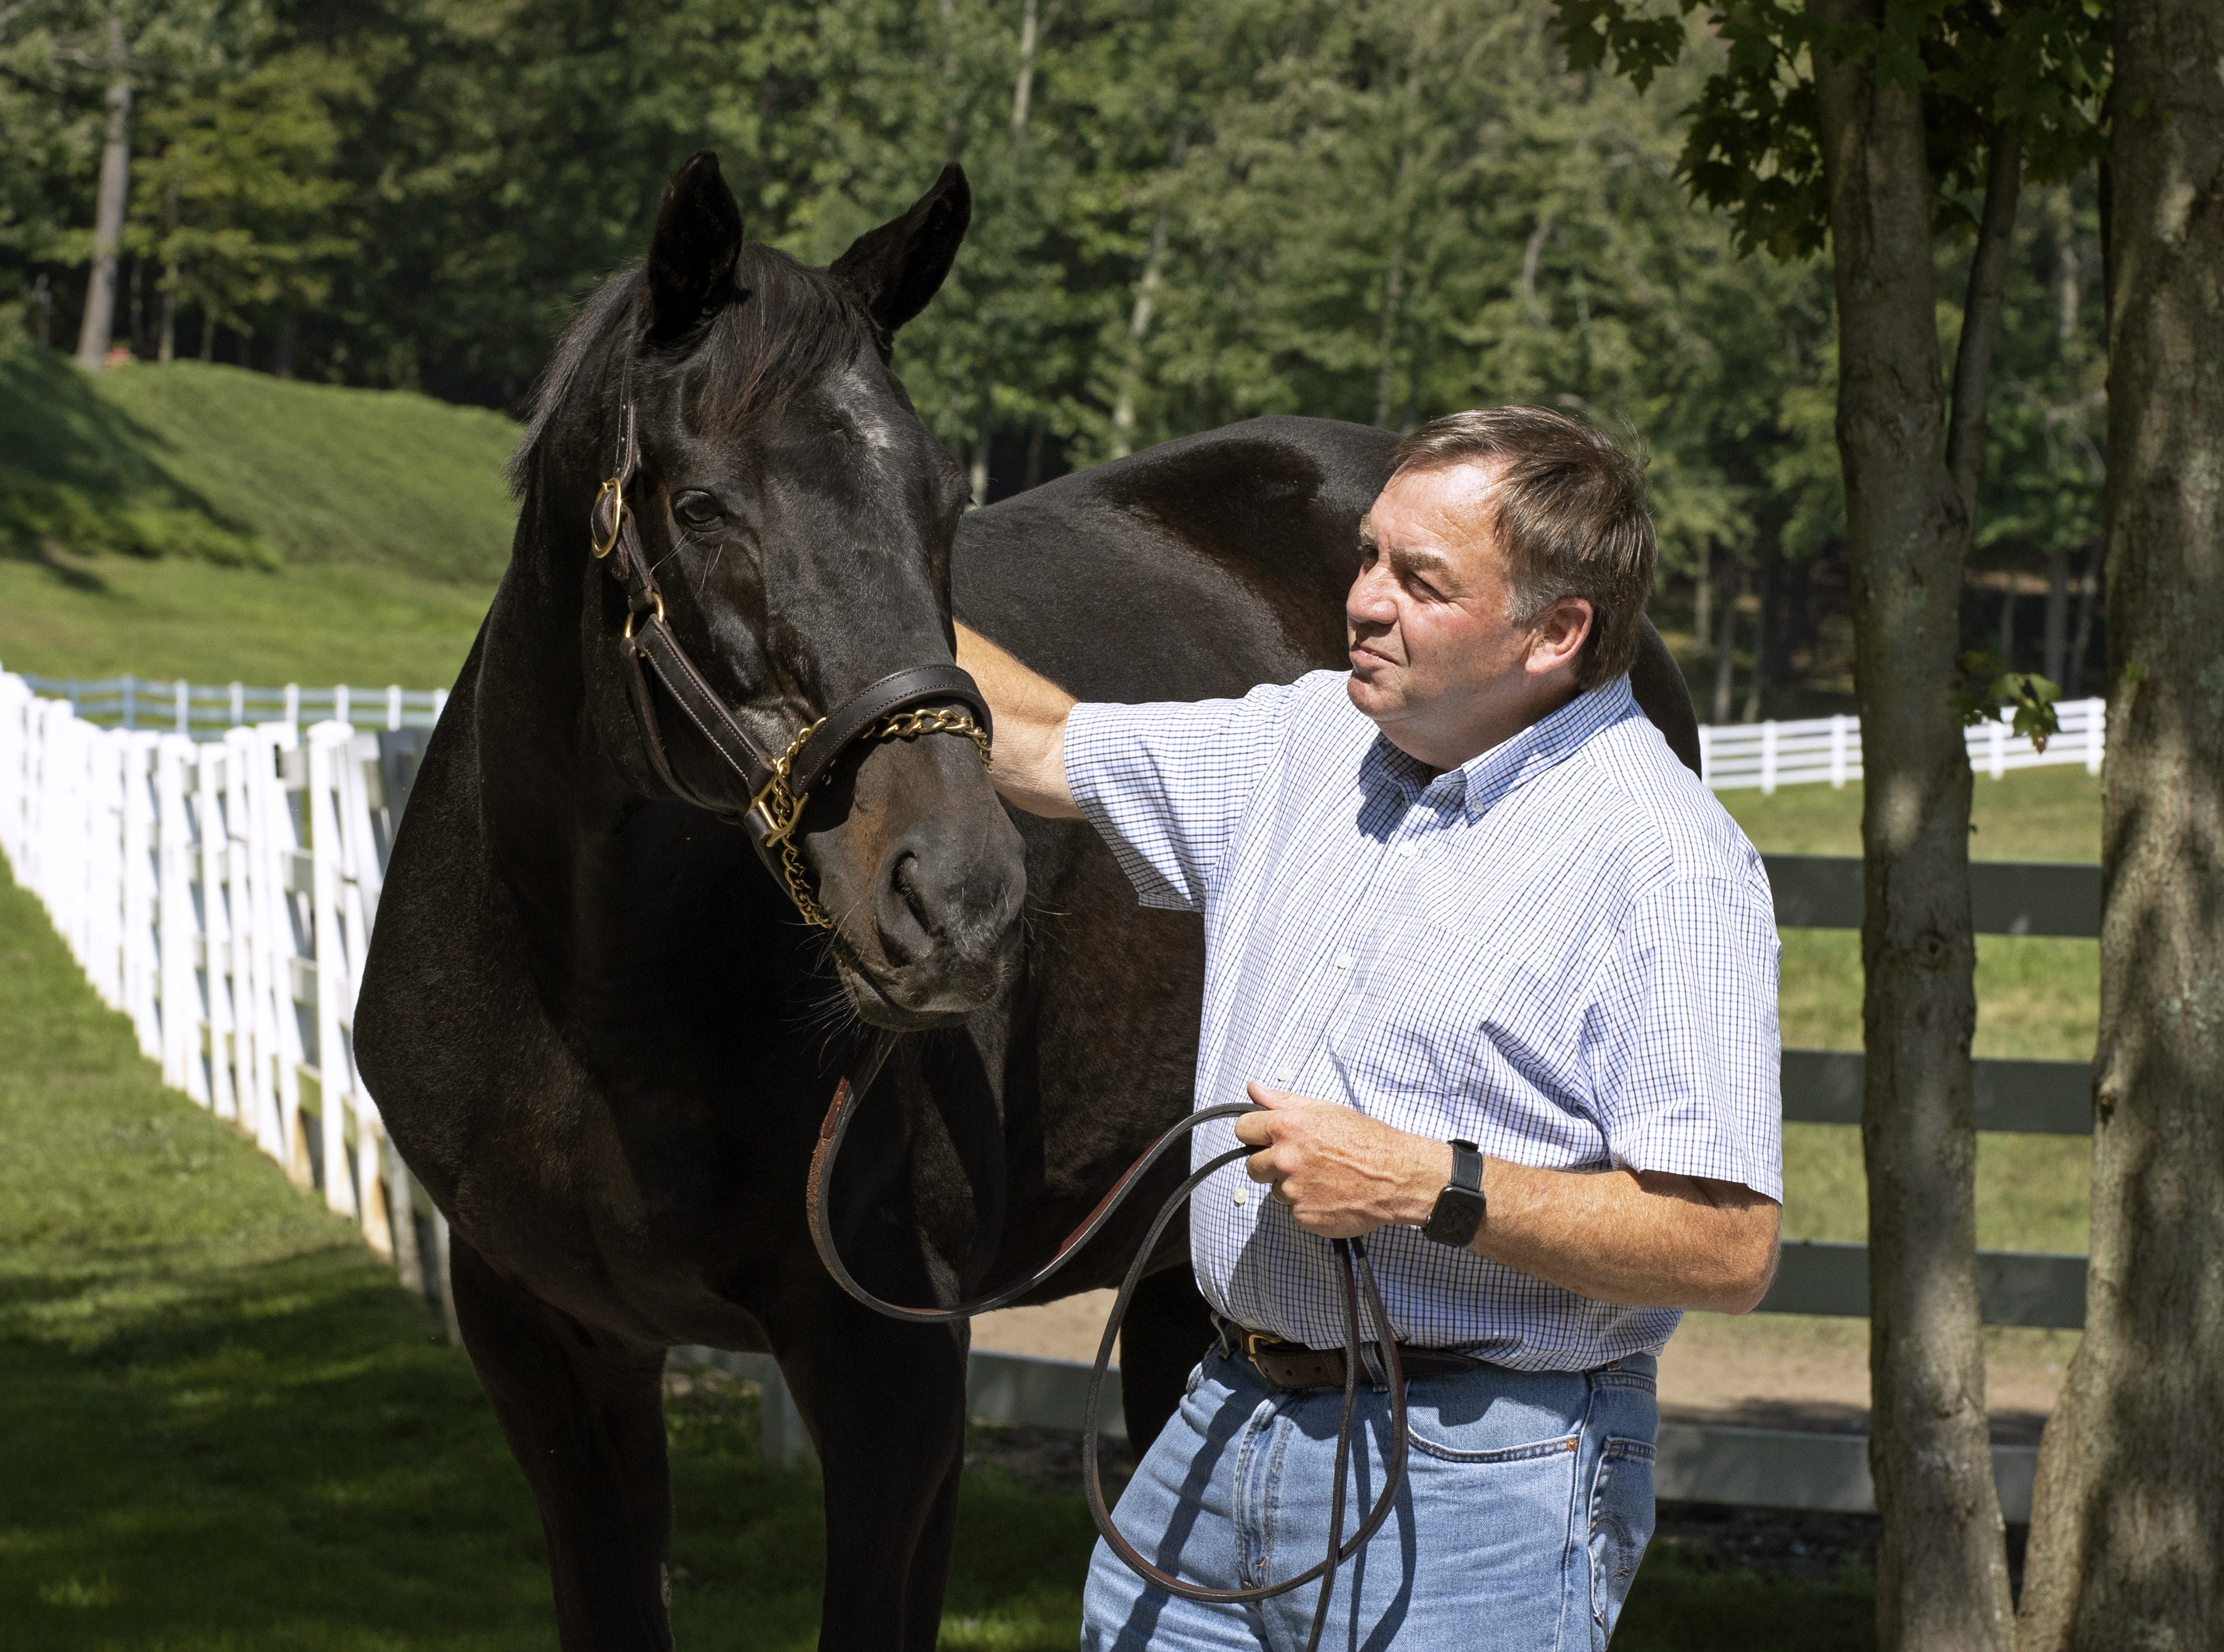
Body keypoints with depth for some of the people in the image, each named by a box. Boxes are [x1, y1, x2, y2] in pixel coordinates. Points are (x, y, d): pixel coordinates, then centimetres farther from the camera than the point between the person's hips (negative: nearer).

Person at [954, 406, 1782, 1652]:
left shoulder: (1666, 865, -14)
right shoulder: (1315, 737, 8)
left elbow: (1729, 1249, -19)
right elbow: (1040, 746, 21)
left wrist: (1431, 1185, -24)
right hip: (1223, 1432, 7)